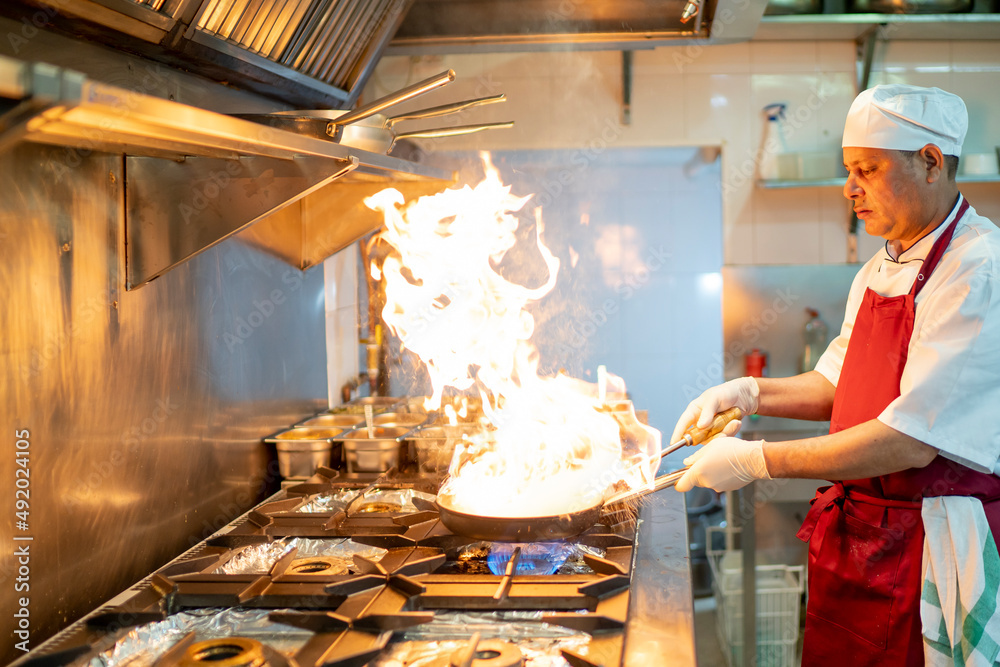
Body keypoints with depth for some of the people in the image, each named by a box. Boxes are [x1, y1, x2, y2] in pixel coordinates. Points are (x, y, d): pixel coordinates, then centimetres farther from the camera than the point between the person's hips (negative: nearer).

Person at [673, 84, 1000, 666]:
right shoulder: (881, 271, 10)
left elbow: (912, 440, -24)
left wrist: (757, 461, -22)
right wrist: (752, 394, 2)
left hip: (939, 548, -8)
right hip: (856, 536, 8)